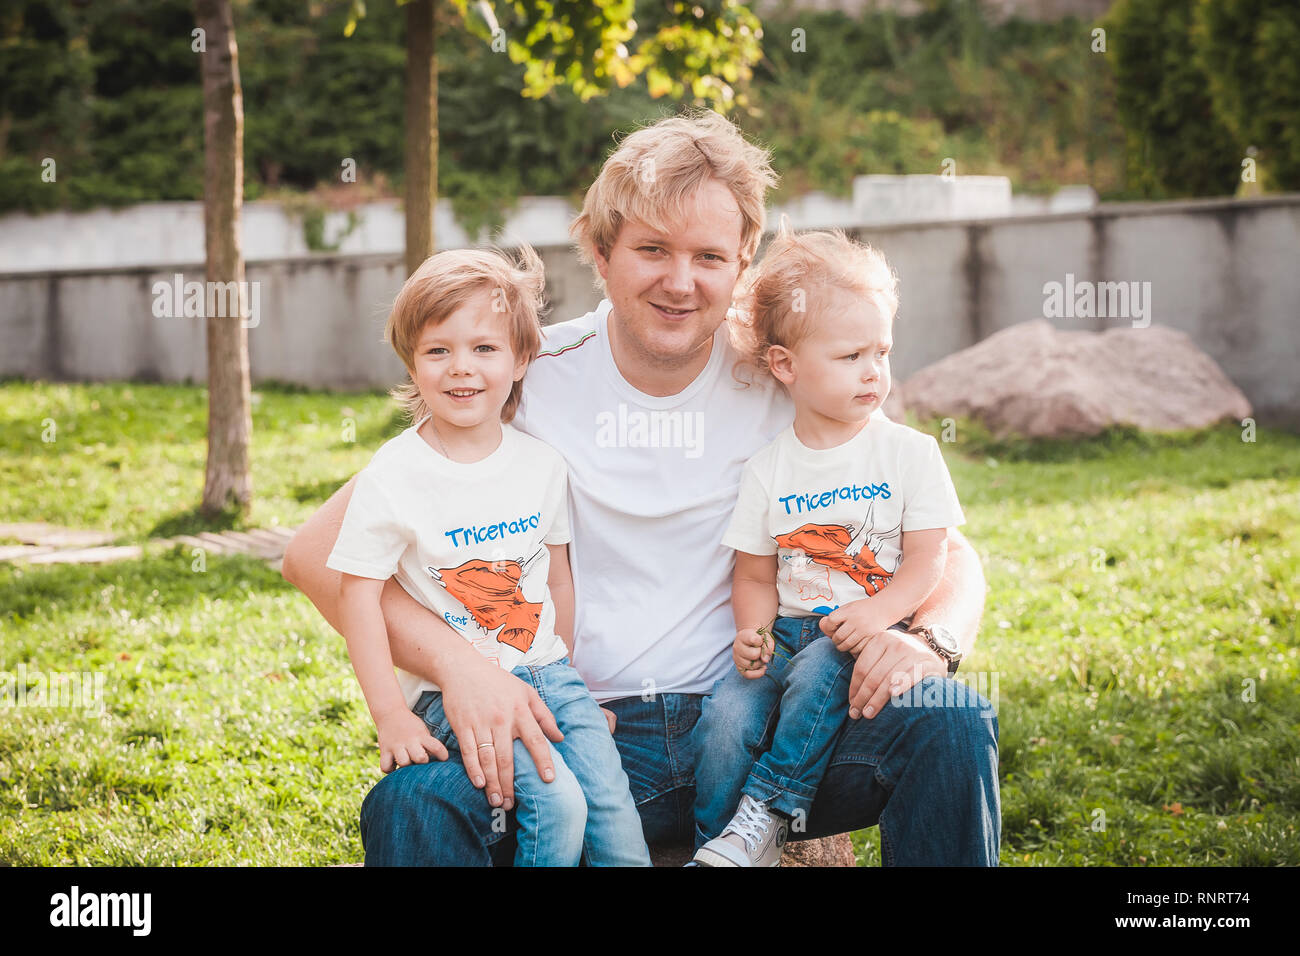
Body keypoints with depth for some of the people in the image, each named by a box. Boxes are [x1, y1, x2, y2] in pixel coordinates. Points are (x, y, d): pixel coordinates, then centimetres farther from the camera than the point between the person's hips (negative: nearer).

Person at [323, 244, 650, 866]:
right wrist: (391, 715, -14)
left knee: (614, 809, -9)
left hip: (547, 676, 5)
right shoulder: (393, 477, -11)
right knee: (558, 805, -22)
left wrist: (565, 673, 14)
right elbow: (357, 592, -10)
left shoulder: (542, 465, 3)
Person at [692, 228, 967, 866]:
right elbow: (755, 576, 11)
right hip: (788, 632, 2)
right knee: (726, 713, -24)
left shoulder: (909, 454, 1)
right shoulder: (767, 470, 6)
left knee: (819, 667, -34)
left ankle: (765, 816, -26)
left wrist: (880, 610, -23)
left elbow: (928, 560, -3)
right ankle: (728, 850, -13)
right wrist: (753, 630, -11)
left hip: (873, 631, -2)